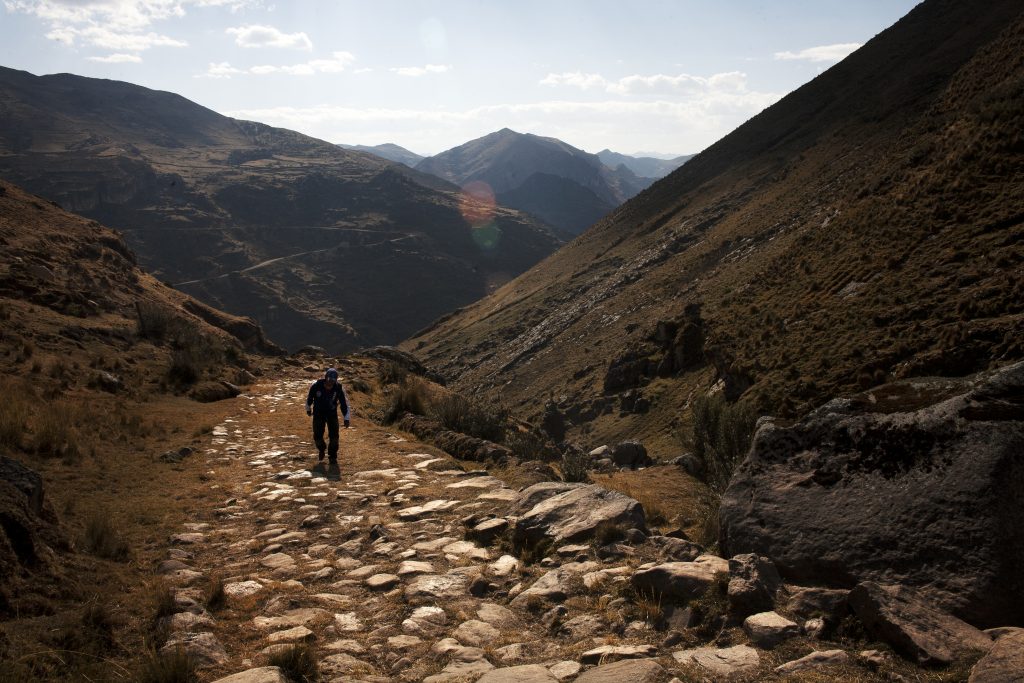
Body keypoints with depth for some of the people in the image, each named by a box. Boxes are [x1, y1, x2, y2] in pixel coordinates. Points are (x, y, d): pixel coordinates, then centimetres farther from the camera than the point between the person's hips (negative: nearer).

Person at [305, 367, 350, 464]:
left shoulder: (338, 388, -23)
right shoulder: (316, 385, -24)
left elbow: (344, 402, -12)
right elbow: (309, 397, -2)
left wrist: (346, 419, -13)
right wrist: (308, 408, 12)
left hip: (332, 414, 0)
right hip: (318, 413, 0)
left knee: (334, 436, -13)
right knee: (317, 436, -6)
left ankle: (333, 456, 9)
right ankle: (322, 449, 28)